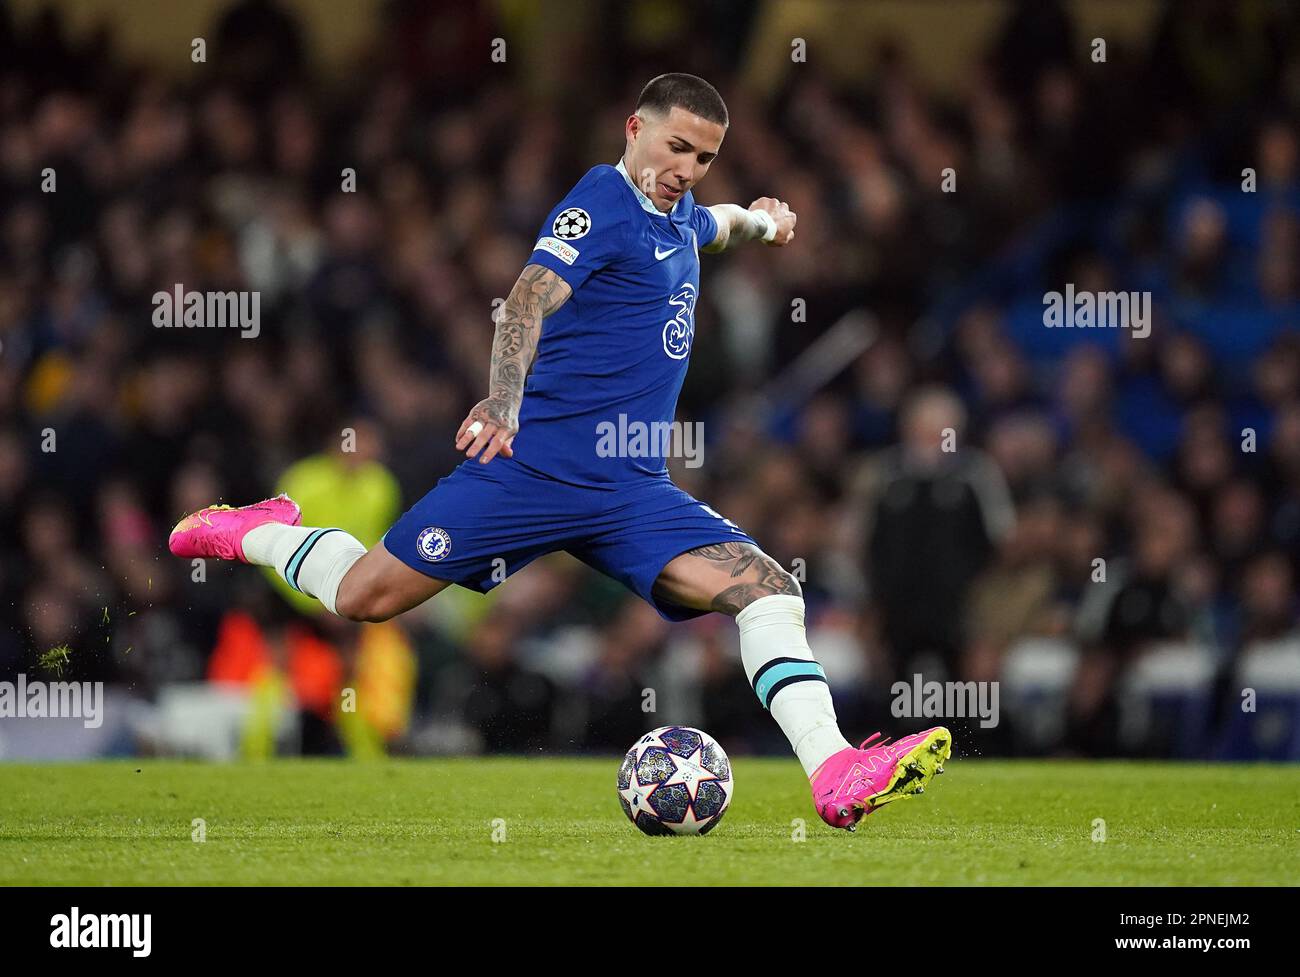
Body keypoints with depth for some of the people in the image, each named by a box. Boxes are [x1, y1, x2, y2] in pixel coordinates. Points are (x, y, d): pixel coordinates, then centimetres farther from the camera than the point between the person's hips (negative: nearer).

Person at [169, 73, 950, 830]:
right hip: (535, 465, -7)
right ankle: (253, 533, 27)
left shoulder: (675, 214, 15)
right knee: (365, 596, -4)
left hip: (635, 491, 7)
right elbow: (530, 299, -30)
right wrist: (504, 402, -45)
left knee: (768, 587, -15)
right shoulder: (603, 205, -10)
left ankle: (836, 776, -25)